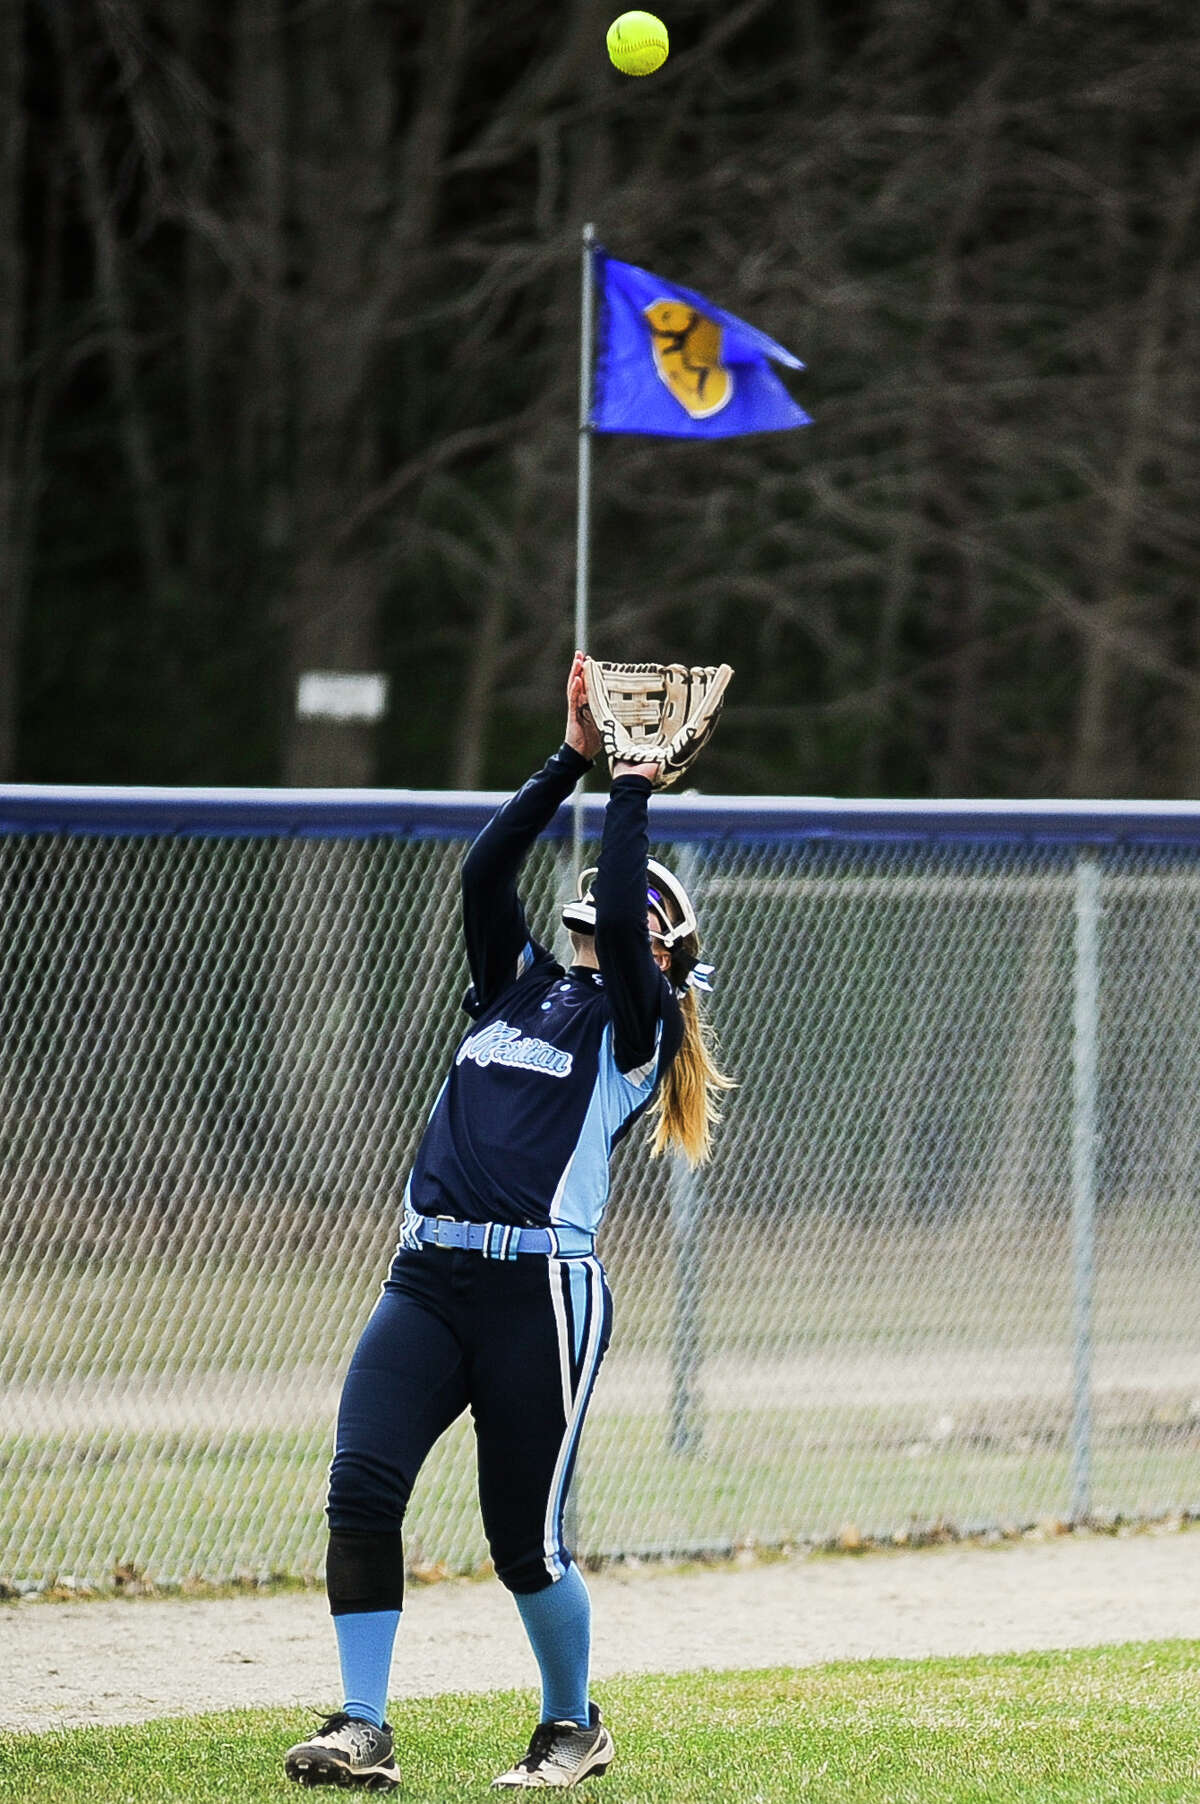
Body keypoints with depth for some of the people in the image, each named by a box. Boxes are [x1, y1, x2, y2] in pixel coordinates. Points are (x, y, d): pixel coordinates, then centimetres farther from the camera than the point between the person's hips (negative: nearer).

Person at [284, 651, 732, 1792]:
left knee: (524, 1538, -1)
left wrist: (635, 788, -1)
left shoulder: (633, 1021, 6)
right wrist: (574, 758, 11)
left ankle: (573, 1728, 22)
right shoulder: (515, 983, 21)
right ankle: (361, 1732, -11)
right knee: (361, 1486, -13)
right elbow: (484, 869, 11)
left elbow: (617, 915, -11)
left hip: (543, 1290, -5)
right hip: (427, 1278, 5)